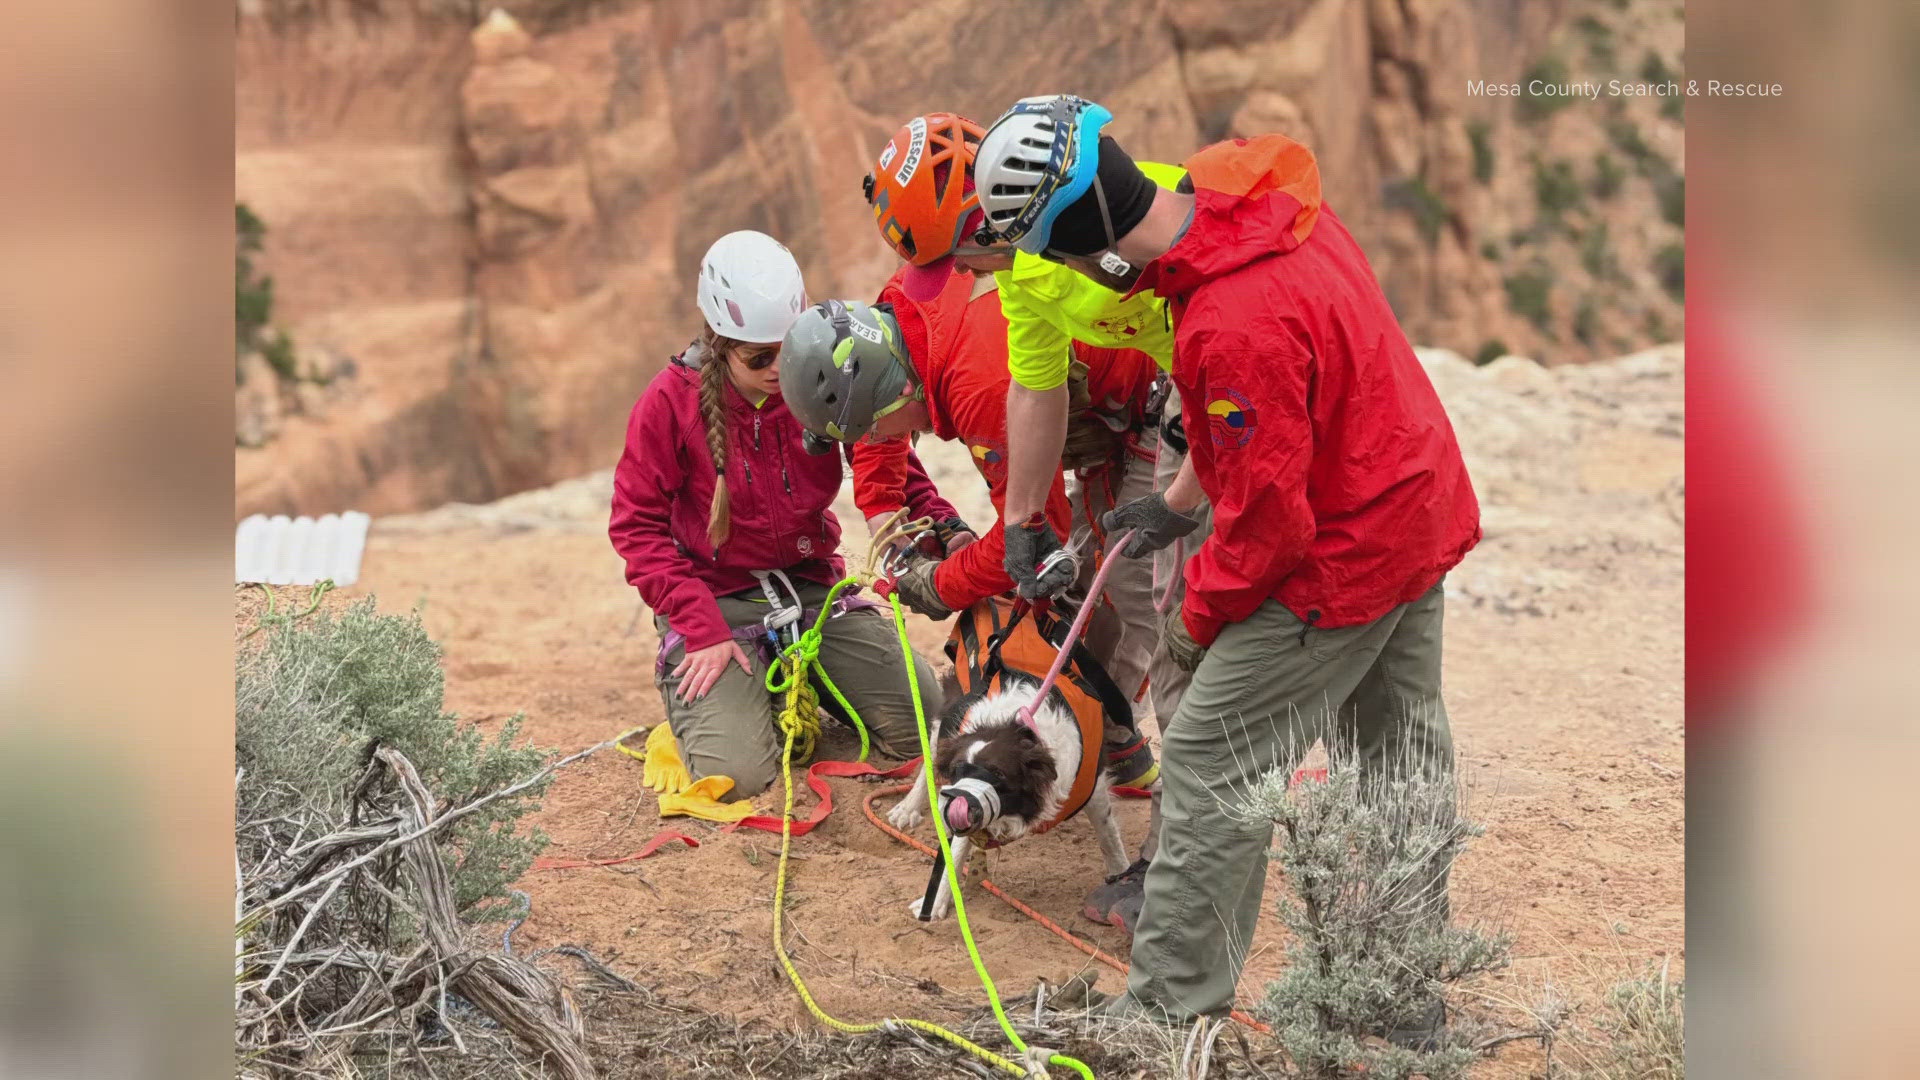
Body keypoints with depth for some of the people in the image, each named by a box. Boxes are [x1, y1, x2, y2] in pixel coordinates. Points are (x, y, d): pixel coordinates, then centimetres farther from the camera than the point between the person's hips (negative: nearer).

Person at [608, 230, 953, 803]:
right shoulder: (672, 400, -12)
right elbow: (638, 527, -9)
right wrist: (702, 629, -18)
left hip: (813, 585, 3)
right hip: (718, 598, -3)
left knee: (925, 728, -10)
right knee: (735, 773, -22)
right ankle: (690, 679, 13)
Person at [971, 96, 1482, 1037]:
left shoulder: (1235, 328, -35)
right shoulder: (1253, 190, -6)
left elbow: (1269, 520, -25)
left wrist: (1197, 619, -8)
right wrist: (1181, 499, 15)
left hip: (1344, 558, -10)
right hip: (1423, 505, 10)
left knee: (1211, 763, 1)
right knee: (1399, 753, 21)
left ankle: (1168, 1013, 12)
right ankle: (1407, 1002, 37)